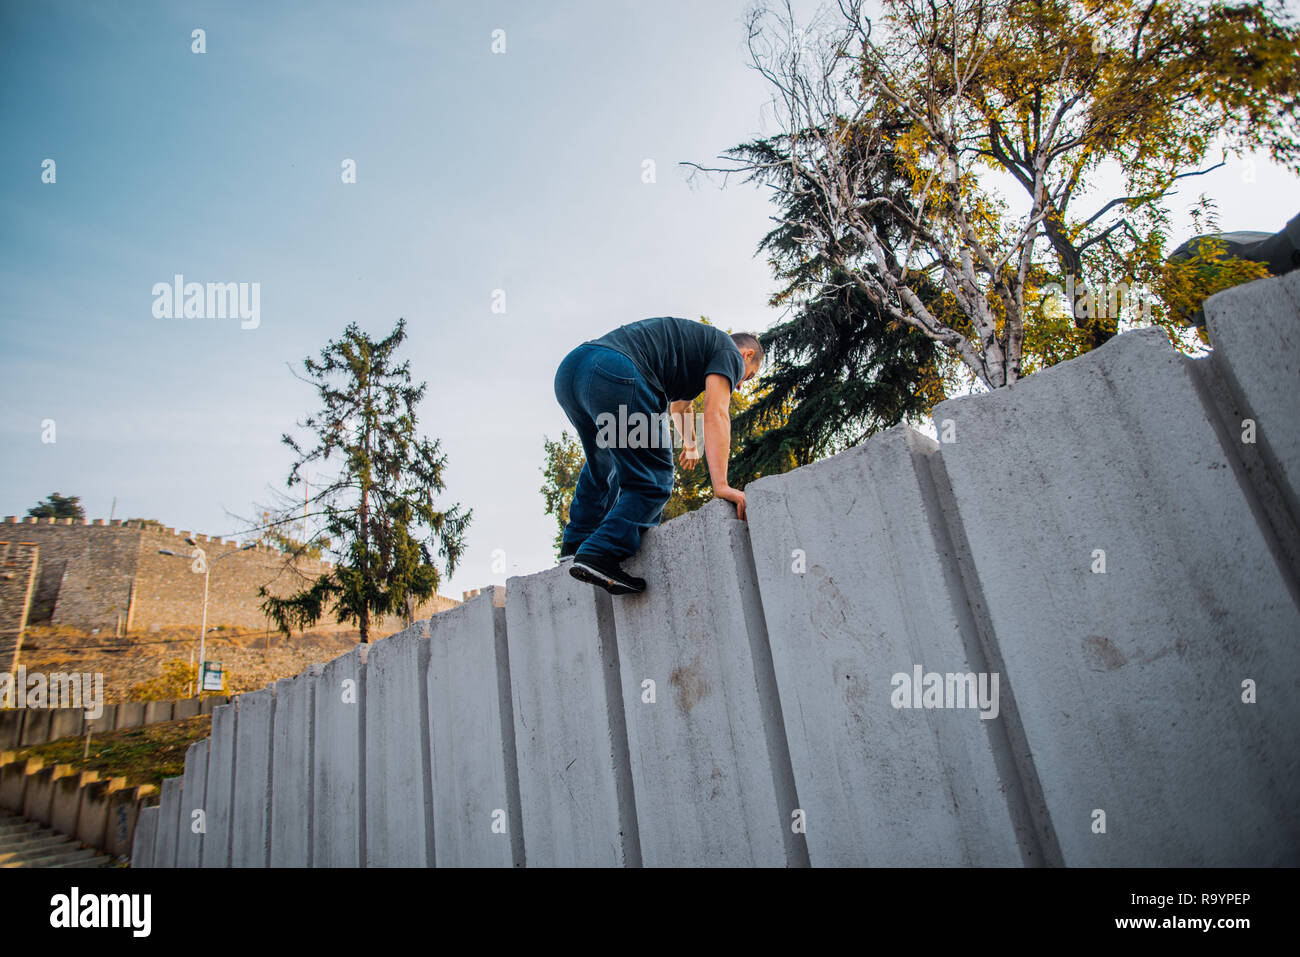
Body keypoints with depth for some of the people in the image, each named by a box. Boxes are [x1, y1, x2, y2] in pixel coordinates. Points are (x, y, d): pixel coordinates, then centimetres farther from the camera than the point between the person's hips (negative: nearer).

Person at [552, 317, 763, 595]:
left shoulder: (693, 340, 39)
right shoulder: (729, 352, 13)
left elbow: (681, 403, 55)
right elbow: (715, 414, -4)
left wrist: (690, 445, 71)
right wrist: (721, 485, -10)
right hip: (615, 371, -9)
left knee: (604, 464, 29)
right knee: (653, 480, -1)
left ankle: (576, 541, 30)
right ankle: (601, 554, -13)